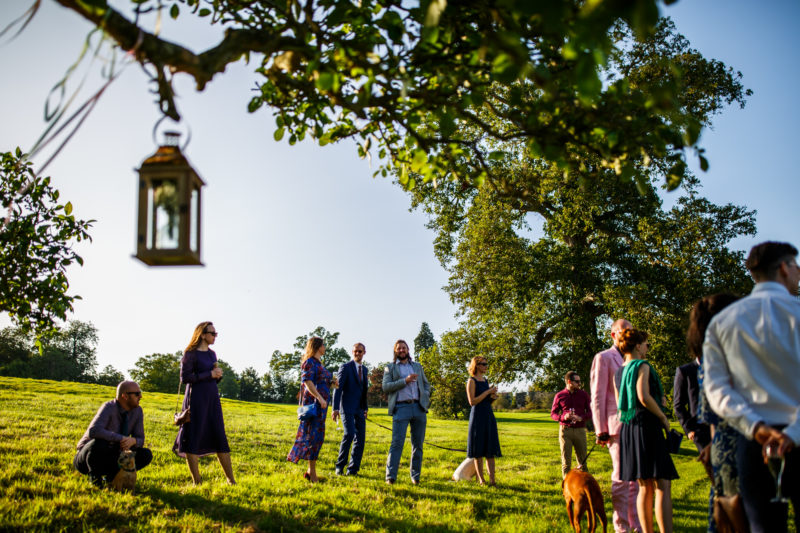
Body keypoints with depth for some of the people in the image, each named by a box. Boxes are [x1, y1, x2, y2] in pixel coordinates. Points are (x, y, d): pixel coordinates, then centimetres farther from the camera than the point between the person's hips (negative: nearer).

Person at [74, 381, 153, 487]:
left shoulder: (137, 411, -5)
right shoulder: (109, 407, -23)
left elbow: (140, 439, -3)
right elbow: (93, 431, -40)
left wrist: (133, 441, -27)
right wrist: (120, 438, -38)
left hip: (110, 458, 6)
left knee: (146, 455, -12)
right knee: (99, 443, -39)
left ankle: (110, 476, 0)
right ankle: (94, 476, -11)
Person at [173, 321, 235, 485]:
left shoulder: (212, 354, 14)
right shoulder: (191, 354, -7)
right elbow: (185, 377, -15)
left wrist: (219, 375, 0)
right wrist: (209, 374, -16)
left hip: (212, 398, 7)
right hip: (196, 398, -6)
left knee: (220, 437, 5)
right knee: (194, 438, -1)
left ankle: (231, 480, 7)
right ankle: (197, 481, 7)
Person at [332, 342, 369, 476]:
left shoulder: (364, 369, 16)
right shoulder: (345, 367, -5)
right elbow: (338, 388, -11)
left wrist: (365, 408, 17)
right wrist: (335, 408, -19)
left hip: (359, 410, 7)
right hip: (347, 408, -6)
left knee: (360, 439, 0)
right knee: (349, 434, -21)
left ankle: (353, 469, 6)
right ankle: (340, 465, -8)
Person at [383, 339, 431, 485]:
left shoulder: (417, 366, 22)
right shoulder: (390, 368, 11)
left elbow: (426, 384, 25)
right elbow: (386, 387, -2)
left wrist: (426, 396, 4)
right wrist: (405, 381, -11)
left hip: (419, 407, 4)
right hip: (401, 408, -4)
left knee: (418, 443, 4)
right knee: (397, 442, -12)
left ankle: (415, 476, 11)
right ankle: (390, 476, -11)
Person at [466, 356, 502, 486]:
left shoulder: (486, 380, 15)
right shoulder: (472, 381, -6)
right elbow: (472, 401, -14)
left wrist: (493, 397, 1)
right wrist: (488, 391, -14)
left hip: (489, 416, 7)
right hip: (477, 416, -7)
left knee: (490, 449, 2)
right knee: (478, 450, -2)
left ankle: (492, 479, 0)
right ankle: (481, 479, 4)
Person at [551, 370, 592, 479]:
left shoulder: (583, 395, 9)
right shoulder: (560, 396, 5)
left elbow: (590, 412, 8)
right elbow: (553, 414, 8)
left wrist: (581, 418, -12)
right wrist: (563, 417, -12)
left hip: (580, 430, 1)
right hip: (565, 430, -1)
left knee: (582, 460, 3)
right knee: (566, 461, 2)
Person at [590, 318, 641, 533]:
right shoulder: (603, 358, 1)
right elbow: (597, 396, -4)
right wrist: (601, 430, -11)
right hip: (617, 427, -6)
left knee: (636, 478, 9)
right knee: (621, 479, -4)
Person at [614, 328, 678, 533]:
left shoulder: (618, 372, 15)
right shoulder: (642, 366, -8)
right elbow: (644, 397, -19)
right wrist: (663, 417, -8)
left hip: (628, 429, 8)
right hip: (647, 426, -8)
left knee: (645, 487, 11)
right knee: (663, 486, -8)